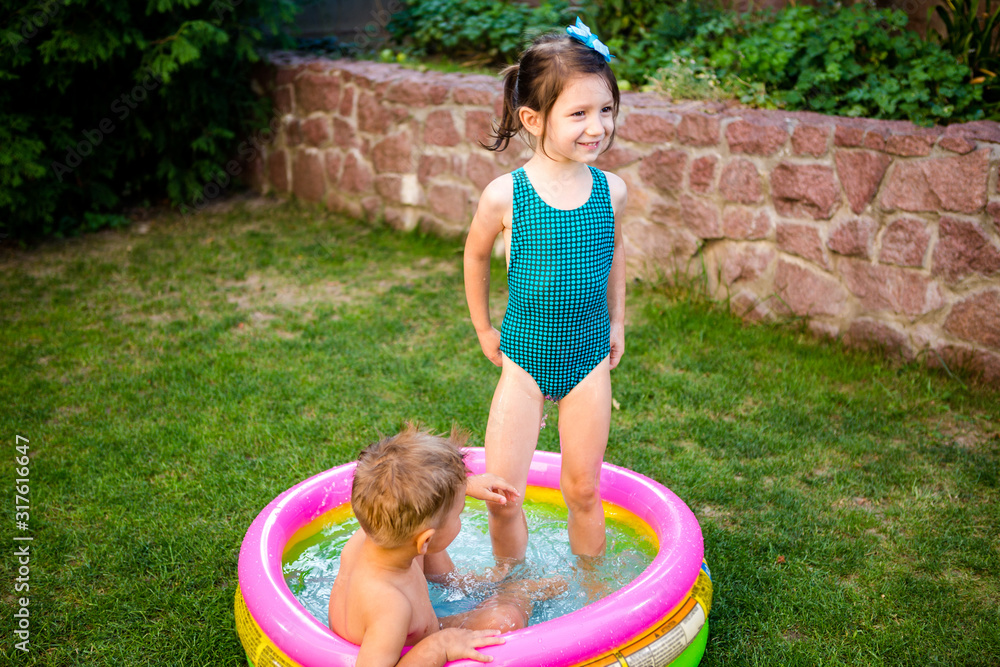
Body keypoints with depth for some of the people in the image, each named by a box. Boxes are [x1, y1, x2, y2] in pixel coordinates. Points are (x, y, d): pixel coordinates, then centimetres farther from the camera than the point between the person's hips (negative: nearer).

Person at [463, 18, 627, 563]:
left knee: (583, 490, 12)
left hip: (590, 359, 2)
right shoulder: (504, 195, -17)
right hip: (524, 359, -2)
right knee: (501, 495, 1)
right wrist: (483, 328, 9)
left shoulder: (610, 190, -8)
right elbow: (475, 255, 3)